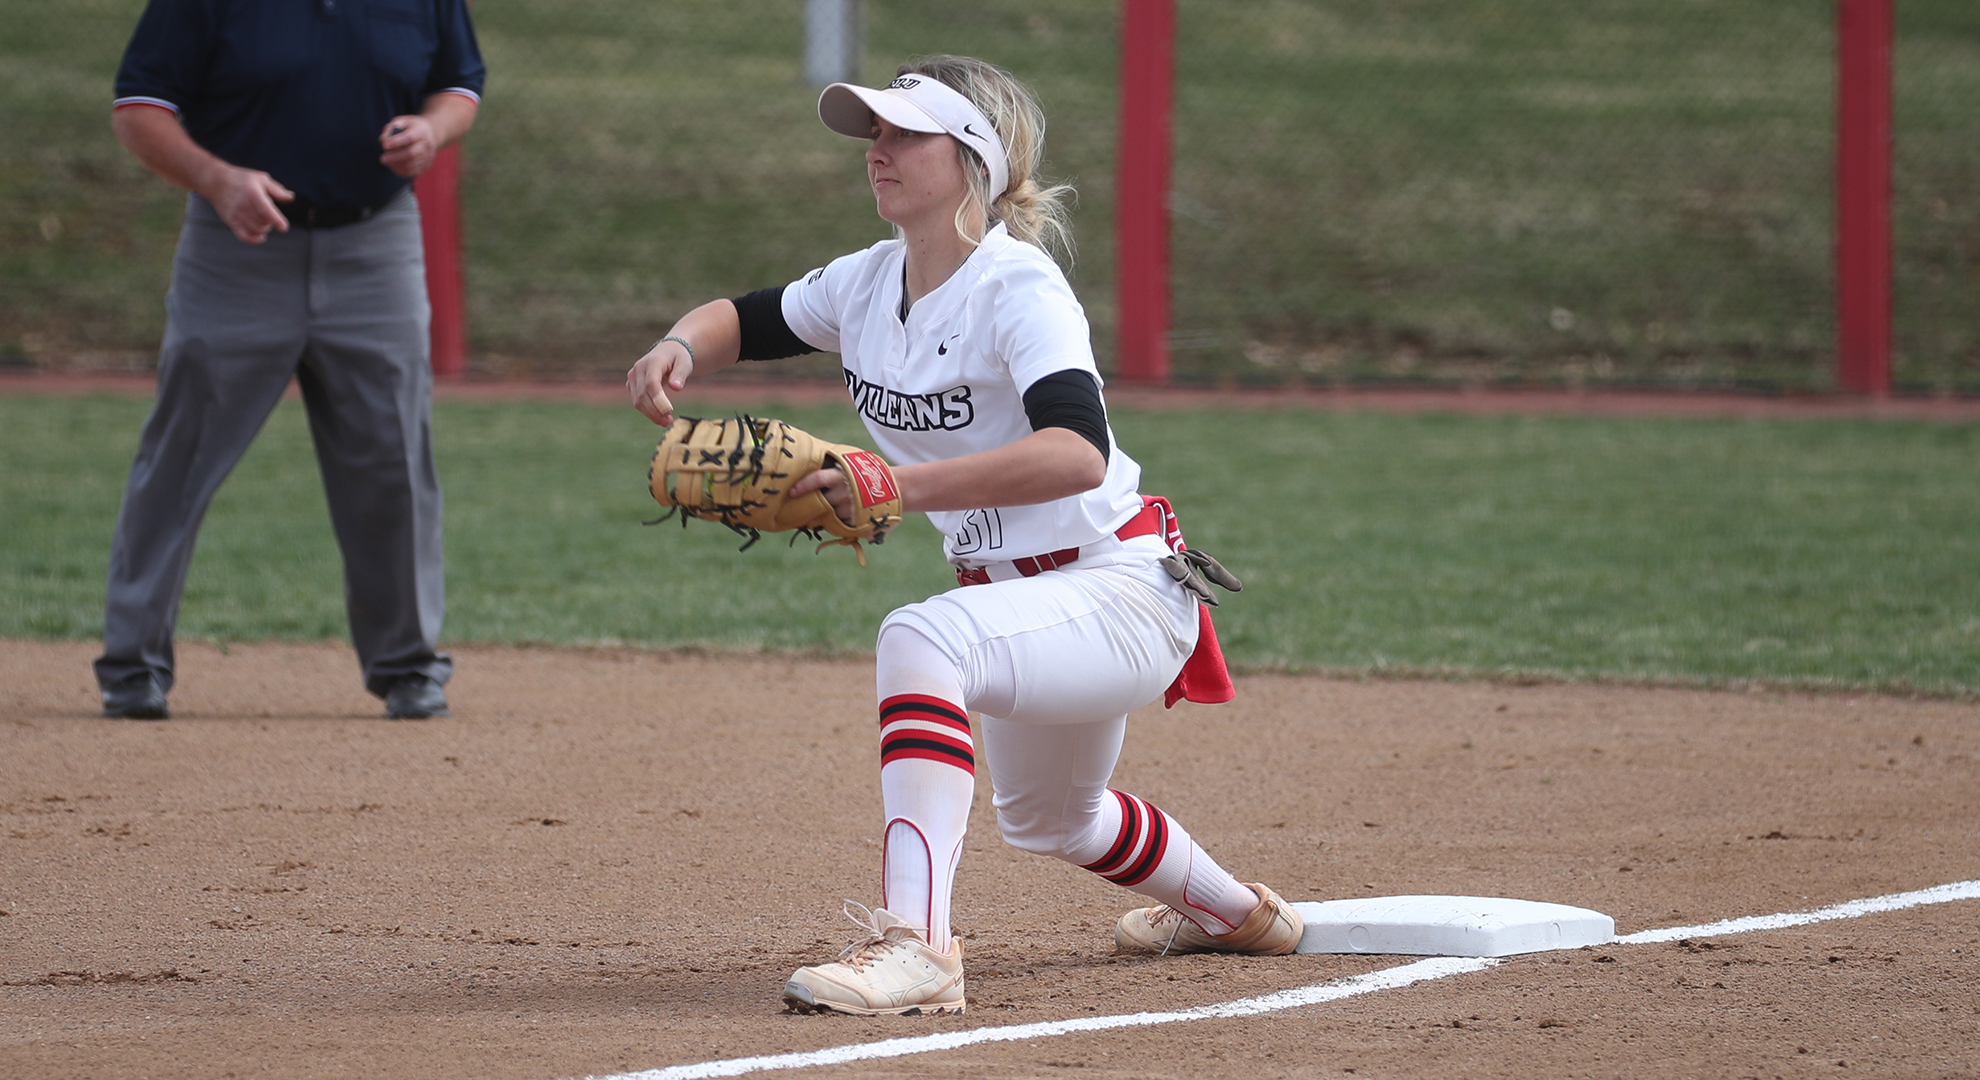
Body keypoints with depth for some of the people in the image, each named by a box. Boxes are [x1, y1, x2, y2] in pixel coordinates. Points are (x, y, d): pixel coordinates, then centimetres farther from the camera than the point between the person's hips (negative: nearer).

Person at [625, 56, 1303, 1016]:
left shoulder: (1017, 289, -24)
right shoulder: (869, 283, 0)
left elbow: (1079, 455, -39)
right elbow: (746, 319, 15)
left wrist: (902, 485, -49)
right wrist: (680, 348, -10)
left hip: (1121, 595, -10)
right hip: (1017, 597, 10)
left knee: (920, 639, -37)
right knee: (1044, 820, 31)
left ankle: (914, 945, -43)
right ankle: (1232, 912, 61)